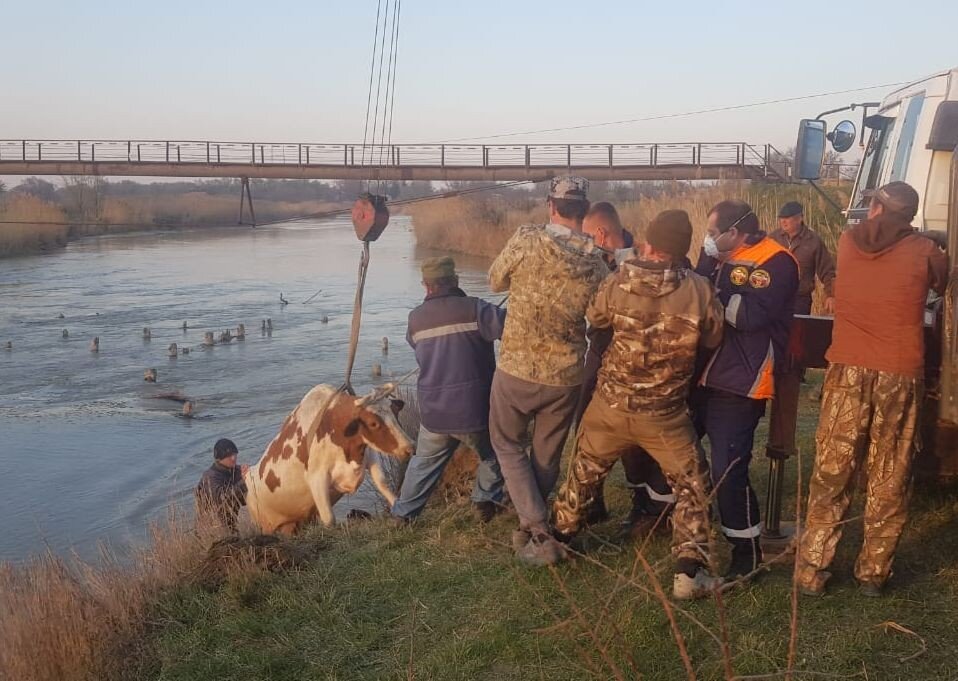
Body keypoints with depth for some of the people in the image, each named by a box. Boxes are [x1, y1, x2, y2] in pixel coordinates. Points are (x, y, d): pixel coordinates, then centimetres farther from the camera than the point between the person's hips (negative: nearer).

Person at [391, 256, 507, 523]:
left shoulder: (416, 318, 4)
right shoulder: (472, 309, -10)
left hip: (433, 412, 4)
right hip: (474, 409, -4)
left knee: (424, 463, 25)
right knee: (493, 455, 24)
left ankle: (403, 514, 31)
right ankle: (486, 500, 18)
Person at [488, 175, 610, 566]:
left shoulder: (527, 240, -14)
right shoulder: (597, 263, -4)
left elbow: (495, 282, 1)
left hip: (517, 369, -2)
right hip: (566, 376, 3)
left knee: (508, 445, 15)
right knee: (547, 457, 20)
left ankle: (540, 536, 4)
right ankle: (531, 528, 32)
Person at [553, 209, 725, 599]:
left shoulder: (618, 283, -13)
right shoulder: (699, 290, -17)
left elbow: (593, 319, 6)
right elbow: (713, 340, -2)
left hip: (612, 404, 2)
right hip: (666, 413, -2)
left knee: (585, 471, 23)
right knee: (690, 486, 13)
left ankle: (560, 535, 42)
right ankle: (689, 573, 8)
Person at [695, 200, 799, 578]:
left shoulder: (775, 262, -12)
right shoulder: (722, 259, 13)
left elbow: (752, 314, -25)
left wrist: (711, 293, -17)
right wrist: (706, 262, -10)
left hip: (740, 383, -8)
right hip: (704, 375, 8)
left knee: (728, 469, -10)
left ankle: (747, 550, 7)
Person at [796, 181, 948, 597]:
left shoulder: (848, 242, 5)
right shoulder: (924, 252, 1)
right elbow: (941, 283, 22)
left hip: (848, 370, 1)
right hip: (901, 375, -1)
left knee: (831, 473, 7)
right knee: (889, 478, 10)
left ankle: (811, 572, 10)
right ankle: (873, 573, 17)